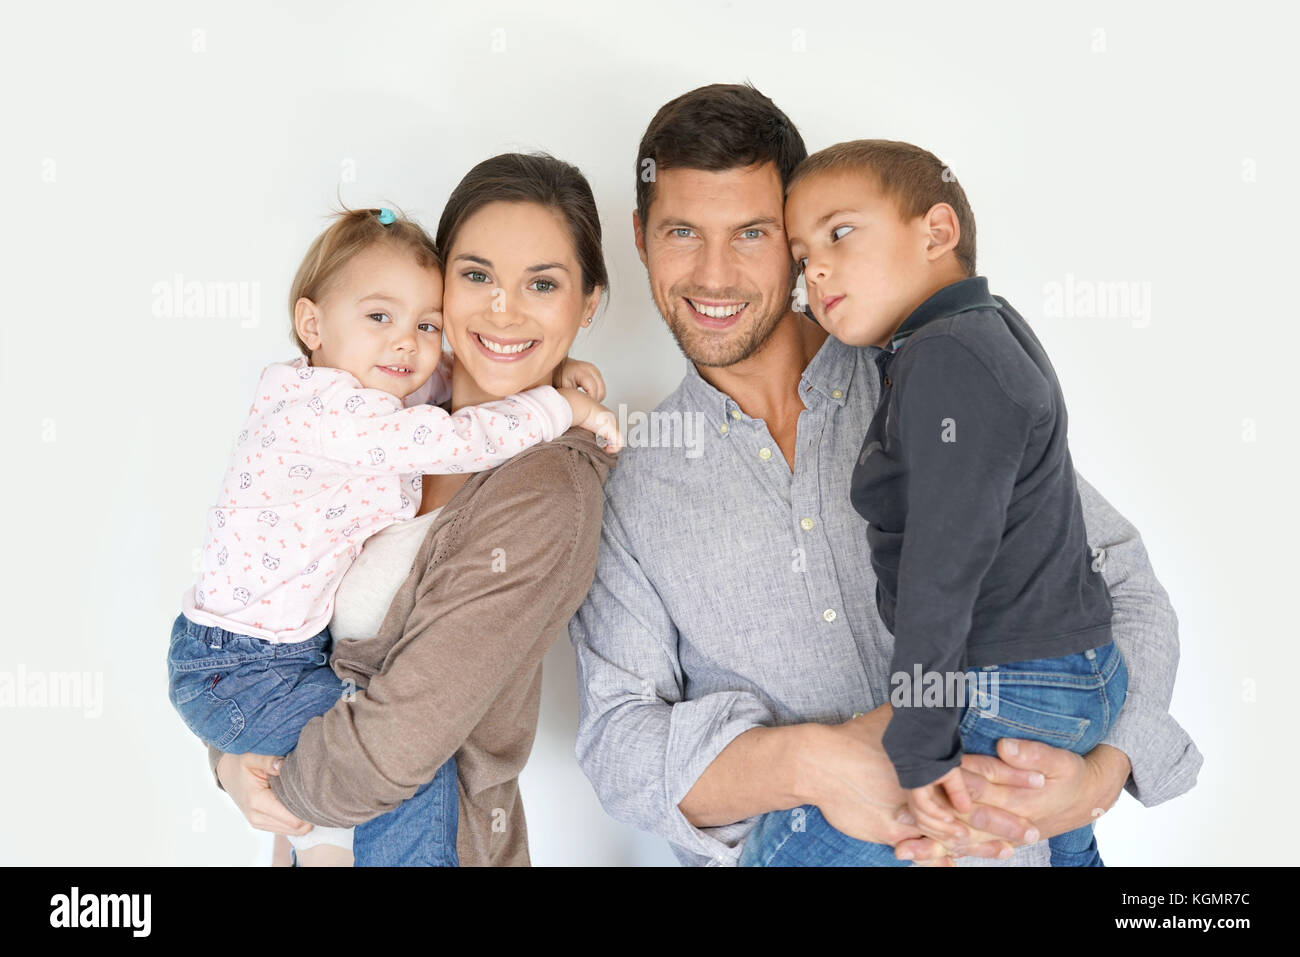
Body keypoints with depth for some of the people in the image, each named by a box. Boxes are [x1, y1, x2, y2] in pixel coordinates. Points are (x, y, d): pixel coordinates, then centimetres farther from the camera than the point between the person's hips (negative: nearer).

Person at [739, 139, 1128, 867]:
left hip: (1006, 699, -10)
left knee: (783, 849, -4)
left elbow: (946, 565, -25)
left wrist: (920, 747, -22)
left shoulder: (948, 357, -22)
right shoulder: (990, 329, 8)